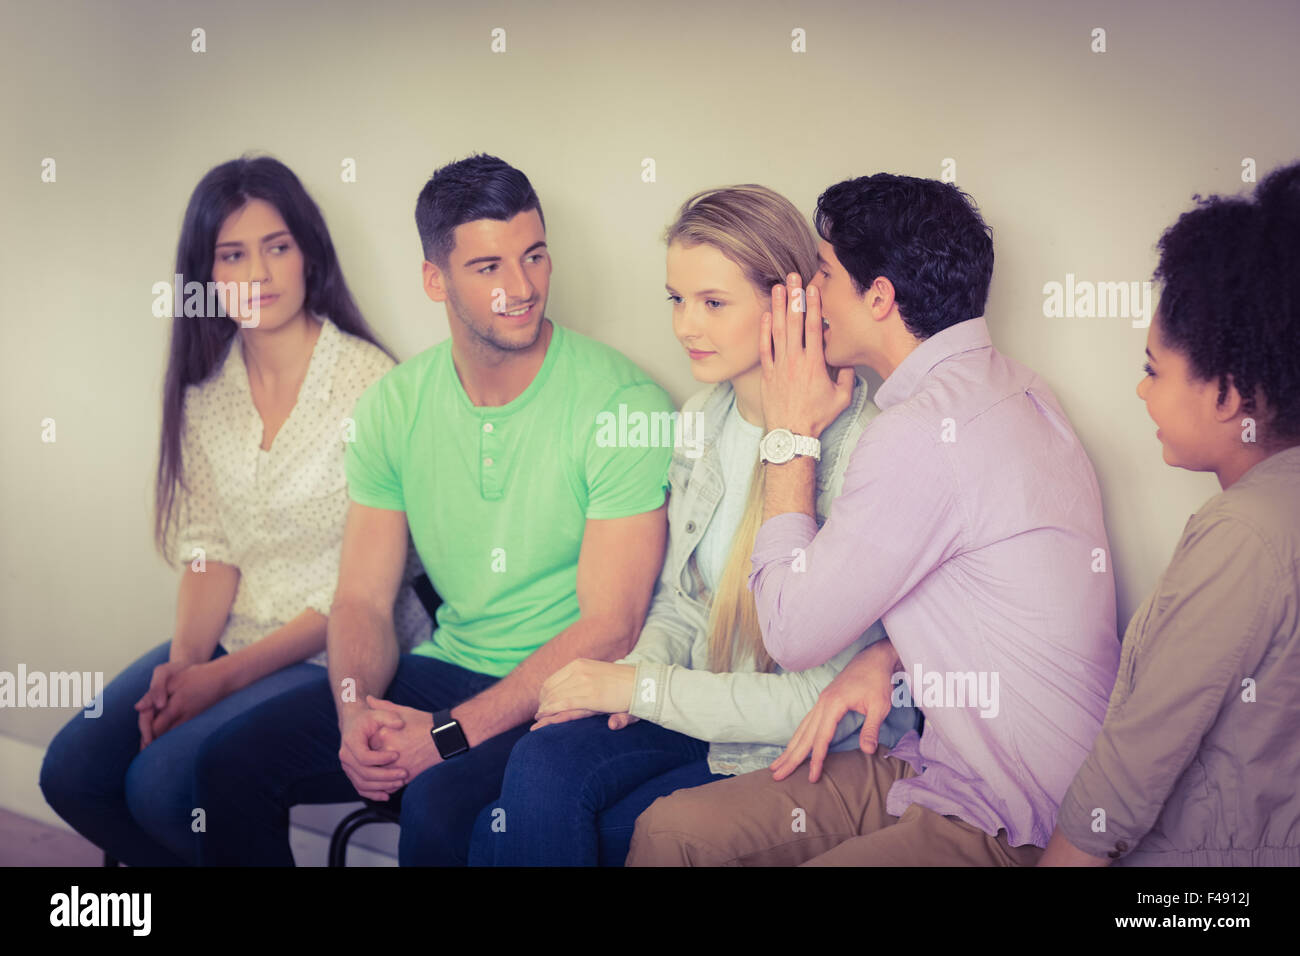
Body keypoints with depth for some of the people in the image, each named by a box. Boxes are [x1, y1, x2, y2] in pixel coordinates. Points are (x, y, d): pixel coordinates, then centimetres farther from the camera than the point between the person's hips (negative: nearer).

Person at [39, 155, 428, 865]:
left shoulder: (369, 382, -16)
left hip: (338, 654, -6)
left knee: (162, 784, -21)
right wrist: (181, 664, -12)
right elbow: (210, 549, 6)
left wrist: (225, 676, -16)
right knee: (71, 772, -5)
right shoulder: (205, 390, 5)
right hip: (232, 638, 7)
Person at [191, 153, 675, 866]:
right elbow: (363, 599, 5)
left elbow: (609, 627, -17)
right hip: (444, 667, 5)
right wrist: (356, 714, -17)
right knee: (230, 764, -7)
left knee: (438, 804, -32)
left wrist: (448, 734, -22)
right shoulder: (394, 406, 3)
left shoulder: (622, 402, -14)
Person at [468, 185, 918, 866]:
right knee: (539, 770, -22)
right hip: (702, 713, 6)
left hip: (810, 758, -6)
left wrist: (640, 687, -13)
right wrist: (632, 676, -5)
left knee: (514, 830, -18)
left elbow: (827, 698, -19)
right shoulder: (699, 422, 6)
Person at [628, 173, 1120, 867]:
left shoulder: (922, 432, -22)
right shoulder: (1013, 386, 9)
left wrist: (793, 434, -4)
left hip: (1007, 832, -9)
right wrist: (884, 656, 1)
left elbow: (793, 632, -13)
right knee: (671, 828, 2)